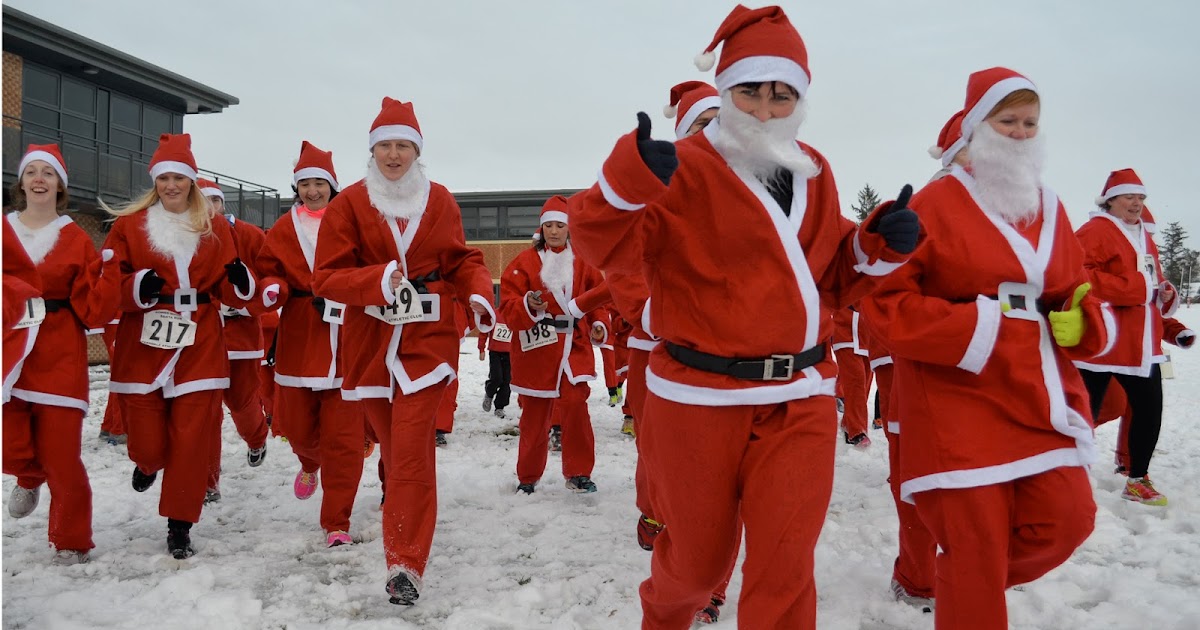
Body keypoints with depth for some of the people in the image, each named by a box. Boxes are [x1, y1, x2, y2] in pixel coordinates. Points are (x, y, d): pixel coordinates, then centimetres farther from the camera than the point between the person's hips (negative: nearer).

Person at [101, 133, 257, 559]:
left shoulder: (215, 229, 8)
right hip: (142, 348, 0)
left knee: (191, 441, -1)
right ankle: (148, 464, 42)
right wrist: (136, 287, -18)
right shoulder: (129, 224, 4)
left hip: (199, 347, 0)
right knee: (146, 443, 3)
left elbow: (226, 289, 9)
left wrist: (241, 283, -14)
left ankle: (180, 527, 14)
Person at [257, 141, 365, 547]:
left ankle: (337, 523, 8)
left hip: (345, 336, -2)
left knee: (343, 435, -4)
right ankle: (310, 463, 46)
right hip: (299, 336, 2)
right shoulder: (284, 229, 8)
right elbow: (269, 271, 10)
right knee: (296, 423, 8)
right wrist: (272, 290, -11)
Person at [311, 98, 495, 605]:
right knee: (396, 451, 12)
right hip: (371, 344, 1)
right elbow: (326, 277, -5)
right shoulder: (349, 203, -2)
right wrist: (378, 280, -23)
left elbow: (461, 260, 11)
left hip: (426, 341, -1)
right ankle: (405, 543, 35)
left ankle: (405, 564, -1)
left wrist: (478, 294, -10)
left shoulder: (439, 201, 2)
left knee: (410, 453, -10)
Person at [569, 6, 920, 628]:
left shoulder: (813, 174, 11)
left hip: (799, 398, 4)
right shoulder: (682, 169, -7)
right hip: (700, 396, -3)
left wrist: (880, 247, 0)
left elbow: (835, 279, 18)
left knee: (785, 564, 1)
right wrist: (627, 182, -35)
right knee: (697, 556, 16)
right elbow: (606, 248, -18)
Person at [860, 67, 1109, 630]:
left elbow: (1073, 292, 19)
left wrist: (1083, 320, -4)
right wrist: (977, 330, -18)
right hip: (960, 395, -6)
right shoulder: (936, 203, -6)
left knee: (1066, 517, 3)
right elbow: (884, 299, -11)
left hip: (1041, 394, 6)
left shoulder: (1050, 207, 13)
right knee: (976, 543, 0)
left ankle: (972, 580, 30)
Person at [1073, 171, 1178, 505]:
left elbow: (1151, 283, 27)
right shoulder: (1095, 231, -8)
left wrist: (1166, 295, 3)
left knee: (1150, 410, 12)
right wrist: (1135, 289, -22)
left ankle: (1138, 480, 27)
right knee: (1085, 414, -4)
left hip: (1142, 345, 8)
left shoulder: (1145, 238, 18)